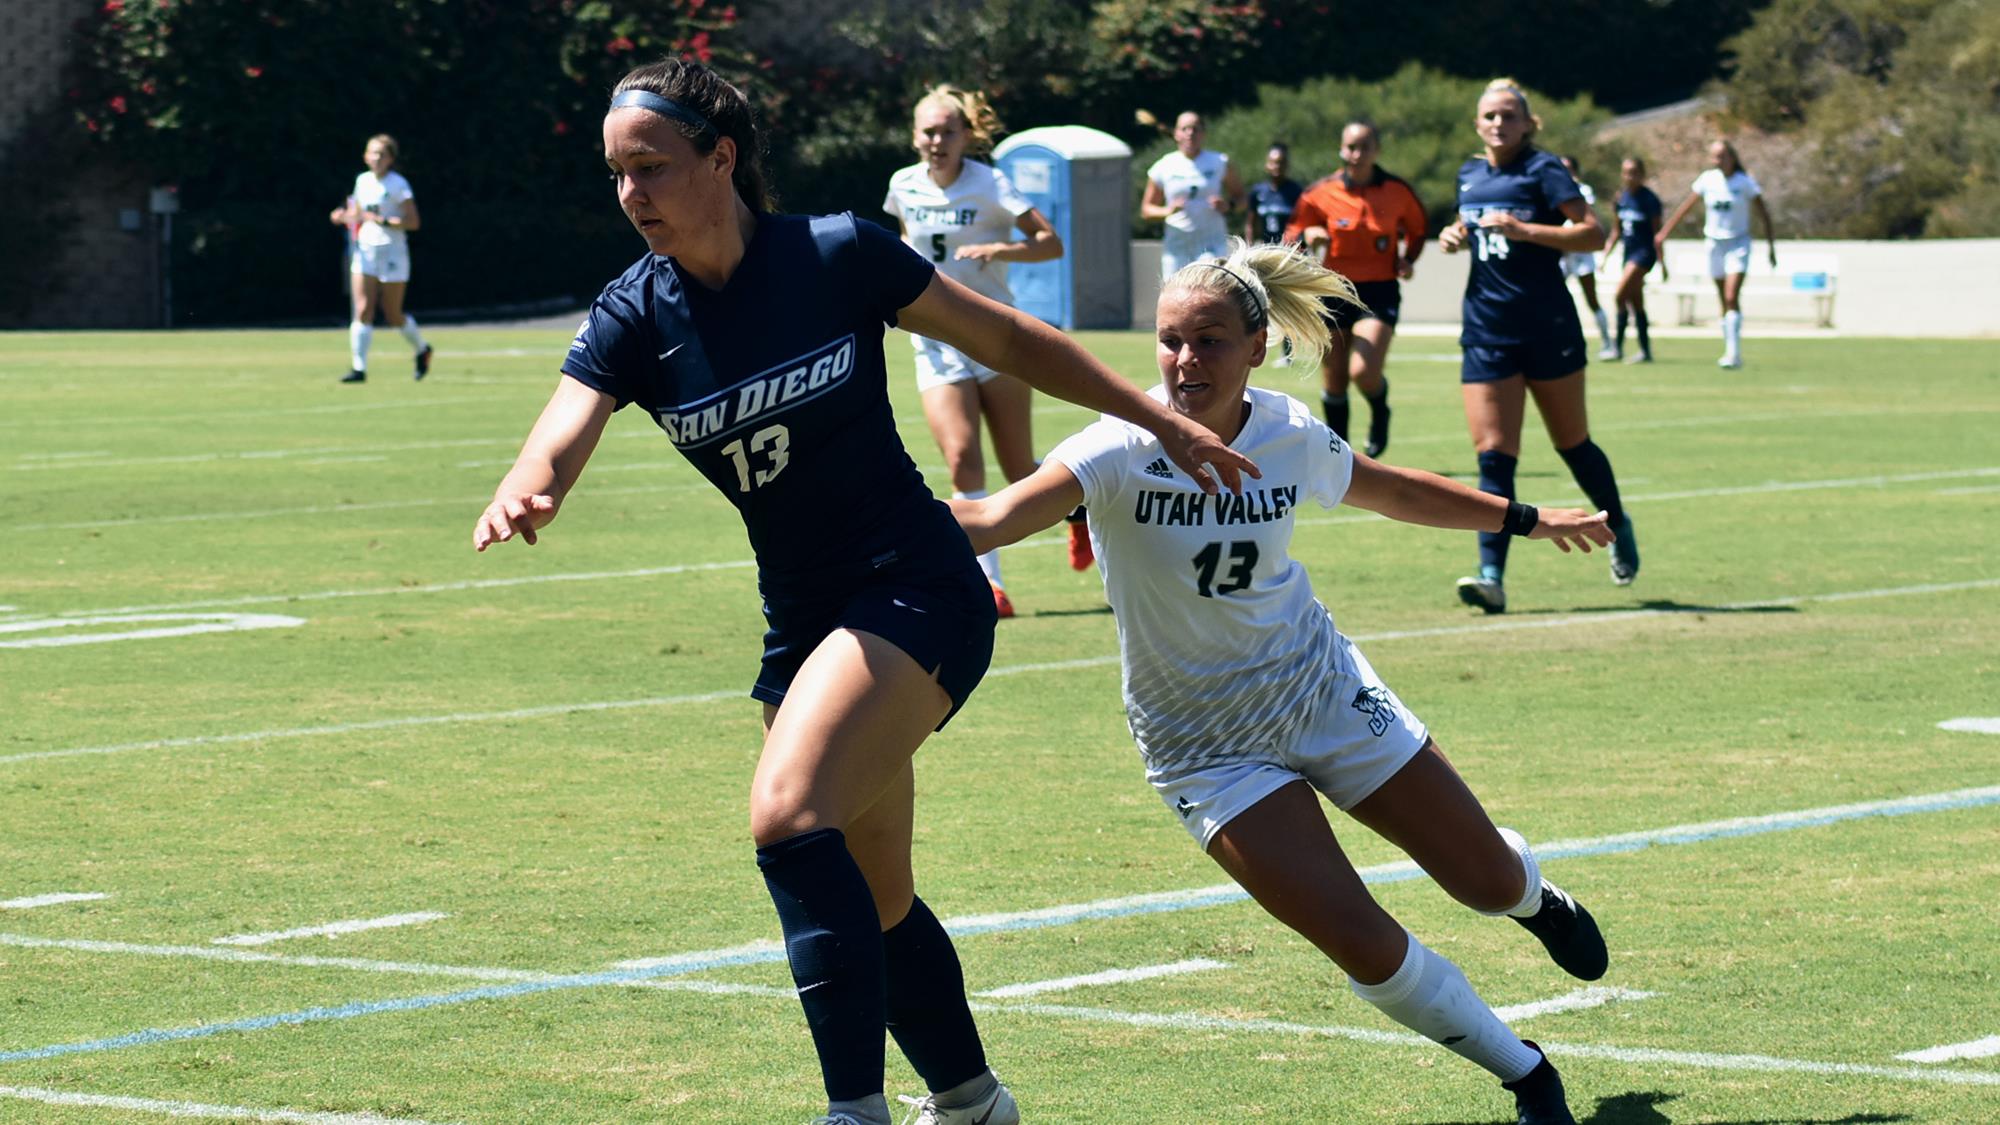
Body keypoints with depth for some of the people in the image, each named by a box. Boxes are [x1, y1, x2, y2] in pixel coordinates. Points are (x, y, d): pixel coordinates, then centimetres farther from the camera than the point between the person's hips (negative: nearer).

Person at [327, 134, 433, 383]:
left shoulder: (397, 184, -9)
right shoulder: (362, 181, 7)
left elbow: (413, 222, -13)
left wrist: (383, 221, -22)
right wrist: (344, 217, -2)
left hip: (392, 252, -4)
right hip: (365, 250, 4)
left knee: (393, 315, 4)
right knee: (363, 311, -8)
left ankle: (421, 349, 31)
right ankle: (359, 367, -11)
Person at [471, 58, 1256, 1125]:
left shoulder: (838, 255, -11)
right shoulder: (633, 318, -3)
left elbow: (1008, 338, 1)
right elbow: (559, 443, -19)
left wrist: (1161, 420, 4)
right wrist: (521, 496, -44)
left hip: (919, 592, -6)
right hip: (800, 622, 6)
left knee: (788, 813, -27)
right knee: (874, 899, 15)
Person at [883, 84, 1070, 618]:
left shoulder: (989, 185, -10)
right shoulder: (904, 186, 3)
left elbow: (1051, 242, -14)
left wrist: (1000, 250, -31)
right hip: (937, 344, 3)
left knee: (1024, 476, 3)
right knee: (962, 457, -18)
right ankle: (989, 583, -16)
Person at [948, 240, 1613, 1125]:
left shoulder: (1293, 438, -11)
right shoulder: (1123, 451, -24)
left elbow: (1394, 493, 11)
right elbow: (995, 520, -41)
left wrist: (1525, 519, 23)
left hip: (1324, 688, 3)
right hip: (1209, 746, -3)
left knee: (1489, 881, 12)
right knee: (1366, 949, -15)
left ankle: (1536, 901, 53)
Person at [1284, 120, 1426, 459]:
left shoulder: (1398, 191, -3)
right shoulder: (1320, 193, -4)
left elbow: (1416, 229, 15)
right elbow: (1294, 233, 6)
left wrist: (1408, 259, -3)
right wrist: (1307, 236, -17)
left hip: (1379, 292, -2)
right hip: (1334, 291, 2)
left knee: (1364, 372, -20)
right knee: (1334, 380, 5)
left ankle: (1380, 413, 15)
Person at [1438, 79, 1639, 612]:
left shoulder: (1543, 170, -8)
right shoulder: (1470, 176, 11)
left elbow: (1593, 233, -16)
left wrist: (1522, 229, -25)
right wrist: (1455, 236, 7)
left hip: (1547, 328, -5)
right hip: (1486, 331, 5)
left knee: (1572, 444, 9)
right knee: (1493, 455, -7)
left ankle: (1618, 528, 36)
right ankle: (1492, 576, -14)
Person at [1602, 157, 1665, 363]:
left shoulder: (1649, 199, -10)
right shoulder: (1621, 197, 9)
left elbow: (1657, 232, -8)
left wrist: (1661, 262, -9)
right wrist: (1607, 253, 12)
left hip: (1644, 253, -7)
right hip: (1629, 252, 7)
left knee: (1621, 294, -19)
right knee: (1636, 303, 8)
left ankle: (1618, 347, -14)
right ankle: (1645, 351, 12)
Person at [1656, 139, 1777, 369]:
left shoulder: (1745, 182, -8)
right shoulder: (1707, 180, 1)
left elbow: (1764, 215, -3)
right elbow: (1685, 208, 8)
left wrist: (1771, 247, -5)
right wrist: (1663, 233, 8)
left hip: (1738, 243, -4)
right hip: (1715, 244, 4)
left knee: (1732, 297, -17)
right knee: (1724, 301, 7)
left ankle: (1734, 353, -20)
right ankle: (1731, 352, 13)